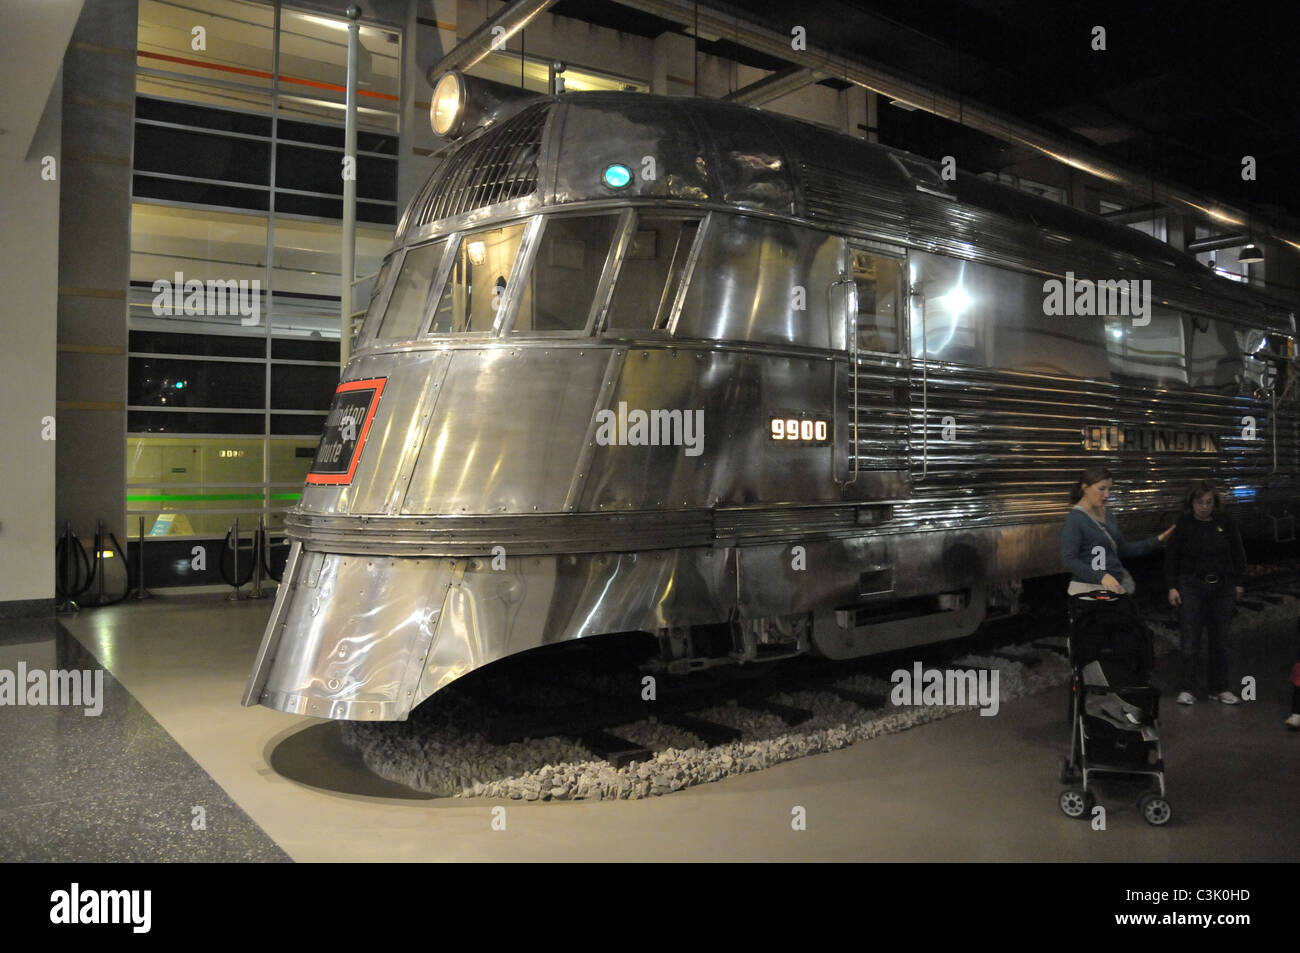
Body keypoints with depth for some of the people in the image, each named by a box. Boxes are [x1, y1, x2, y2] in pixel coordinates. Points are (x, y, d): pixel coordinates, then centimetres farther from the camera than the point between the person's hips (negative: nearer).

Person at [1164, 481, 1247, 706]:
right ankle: (1188, 689, 2)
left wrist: (1237, 583, 9)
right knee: (1189, 640, -6)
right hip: (1192, 586, -2)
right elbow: (1171, 557, 1)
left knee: (1219, 640, 8)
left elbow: (1238, 554, 11)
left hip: (1222, 587, 2)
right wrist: (1172, 587, -3)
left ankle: (1219, 689, 19)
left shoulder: (1225, 522, 2)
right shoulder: (1183, 524, -3)